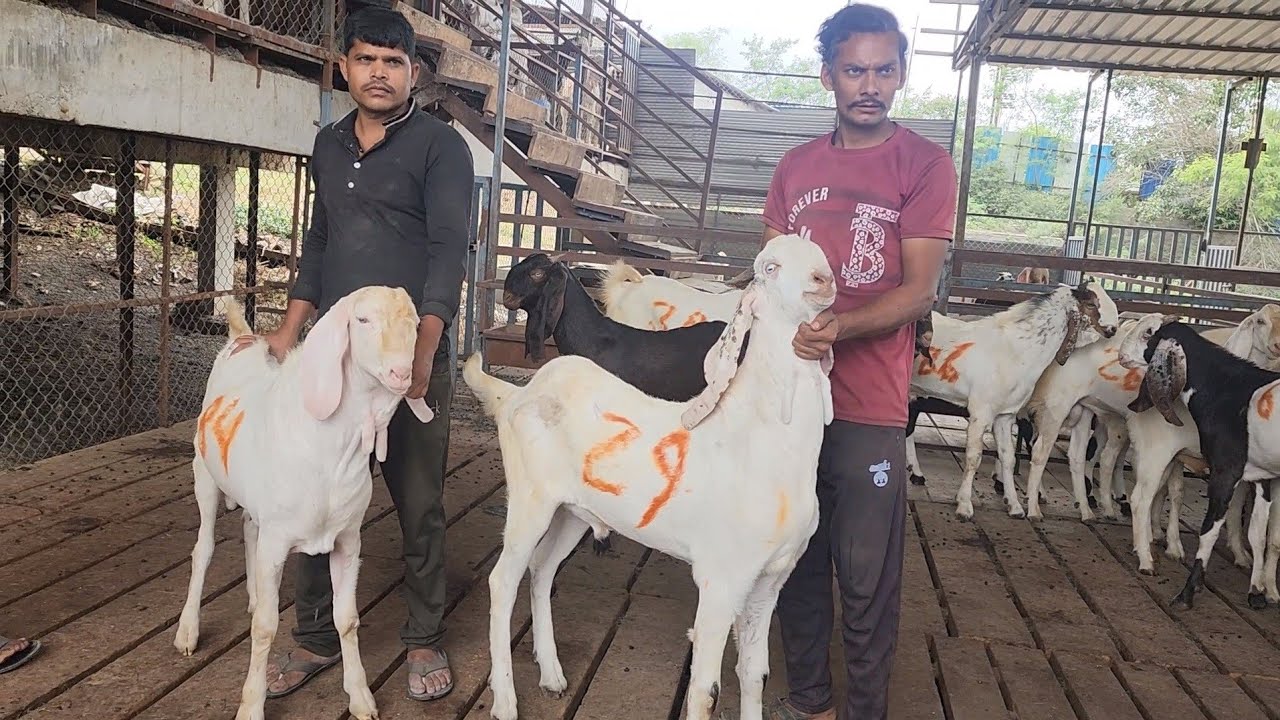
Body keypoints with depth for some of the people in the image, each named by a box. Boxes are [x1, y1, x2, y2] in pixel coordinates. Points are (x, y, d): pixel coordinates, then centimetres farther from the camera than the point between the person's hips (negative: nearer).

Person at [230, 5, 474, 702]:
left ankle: (424, 639, 20)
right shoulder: (328, 144, 15)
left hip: (412, 356, -5)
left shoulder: (440, 145, -3)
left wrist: (424, 348, -23)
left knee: (418, 504, 4)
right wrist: (288, 331, 12)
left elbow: (448, 251, -12)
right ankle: (316, 638, 23)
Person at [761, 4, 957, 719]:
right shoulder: (796, 166, 11)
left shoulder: (925, 164, -3)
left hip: (869, 405, -4)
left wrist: (840, 327, -25)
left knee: (867, 579, 2)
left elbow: (920, 291, -9)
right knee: (796, 561, 14)